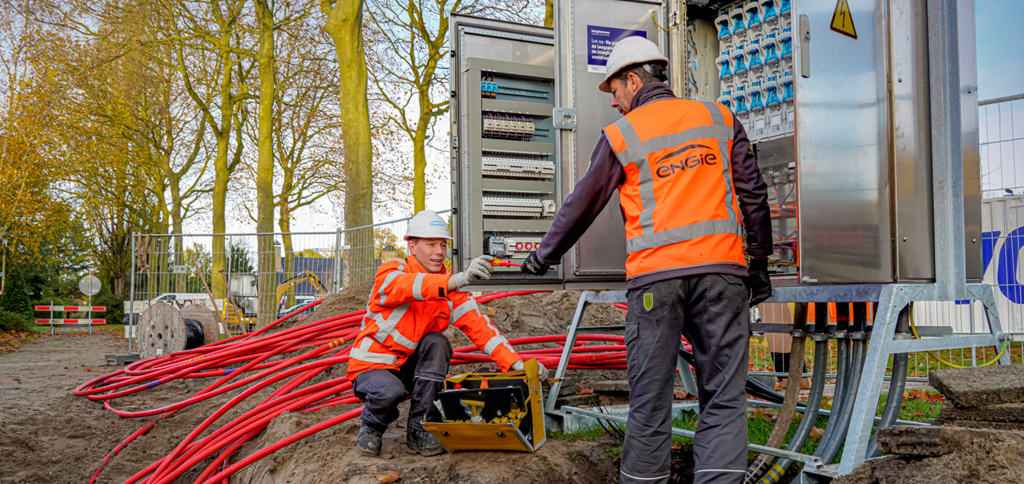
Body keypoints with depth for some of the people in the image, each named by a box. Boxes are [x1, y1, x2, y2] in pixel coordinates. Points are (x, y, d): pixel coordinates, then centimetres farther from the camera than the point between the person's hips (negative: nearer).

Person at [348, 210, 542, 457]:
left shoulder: (449, 287, -3)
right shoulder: (390, 271, -17)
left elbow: (477, 324, -10)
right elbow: (407, 286, -41)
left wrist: (516, 363, -24)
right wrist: (459, 279, -59)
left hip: (408, 368, 5)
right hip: (371, 367, -5)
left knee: (437, 342, -25)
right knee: (390, 391, -36)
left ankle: (419, 430, -14)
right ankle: (371, 427, 1)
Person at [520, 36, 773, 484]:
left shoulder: (621, 134, 6)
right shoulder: (719, 118, 14)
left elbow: (582, 205, 13)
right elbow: (753, 193, 13)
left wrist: (545, 255, 27)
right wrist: (759, 261, 19)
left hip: (655, 274, -2)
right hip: (721, 268, 2)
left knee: (649, 397, 7)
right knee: (724, 396, 3)